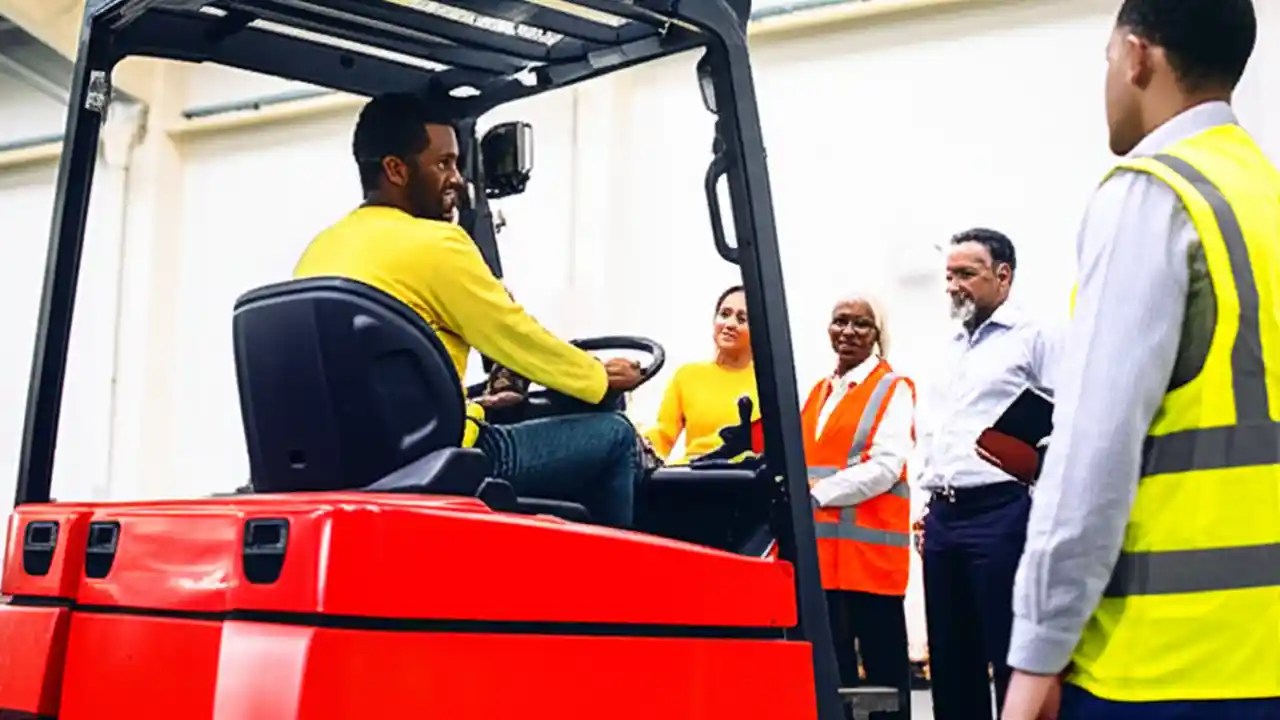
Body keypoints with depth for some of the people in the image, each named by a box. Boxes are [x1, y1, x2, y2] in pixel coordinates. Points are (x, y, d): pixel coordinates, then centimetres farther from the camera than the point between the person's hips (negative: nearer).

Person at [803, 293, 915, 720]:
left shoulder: (893, 389, 1)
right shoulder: (819, 392, 20)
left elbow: (886, 467, -11)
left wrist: (819, 493, -15)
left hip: (869, 546, -6)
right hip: (821, 548, 6)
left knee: (883, 665, 1)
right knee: (828, 665, 8)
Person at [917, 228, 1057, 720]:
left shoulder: (1032, 337, -1)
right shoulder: (952, 349, 21)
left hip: (1001, 512, -7)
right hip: (944, 514, 7)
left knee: (1011, 656, -4)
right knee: (950, 657, 11)